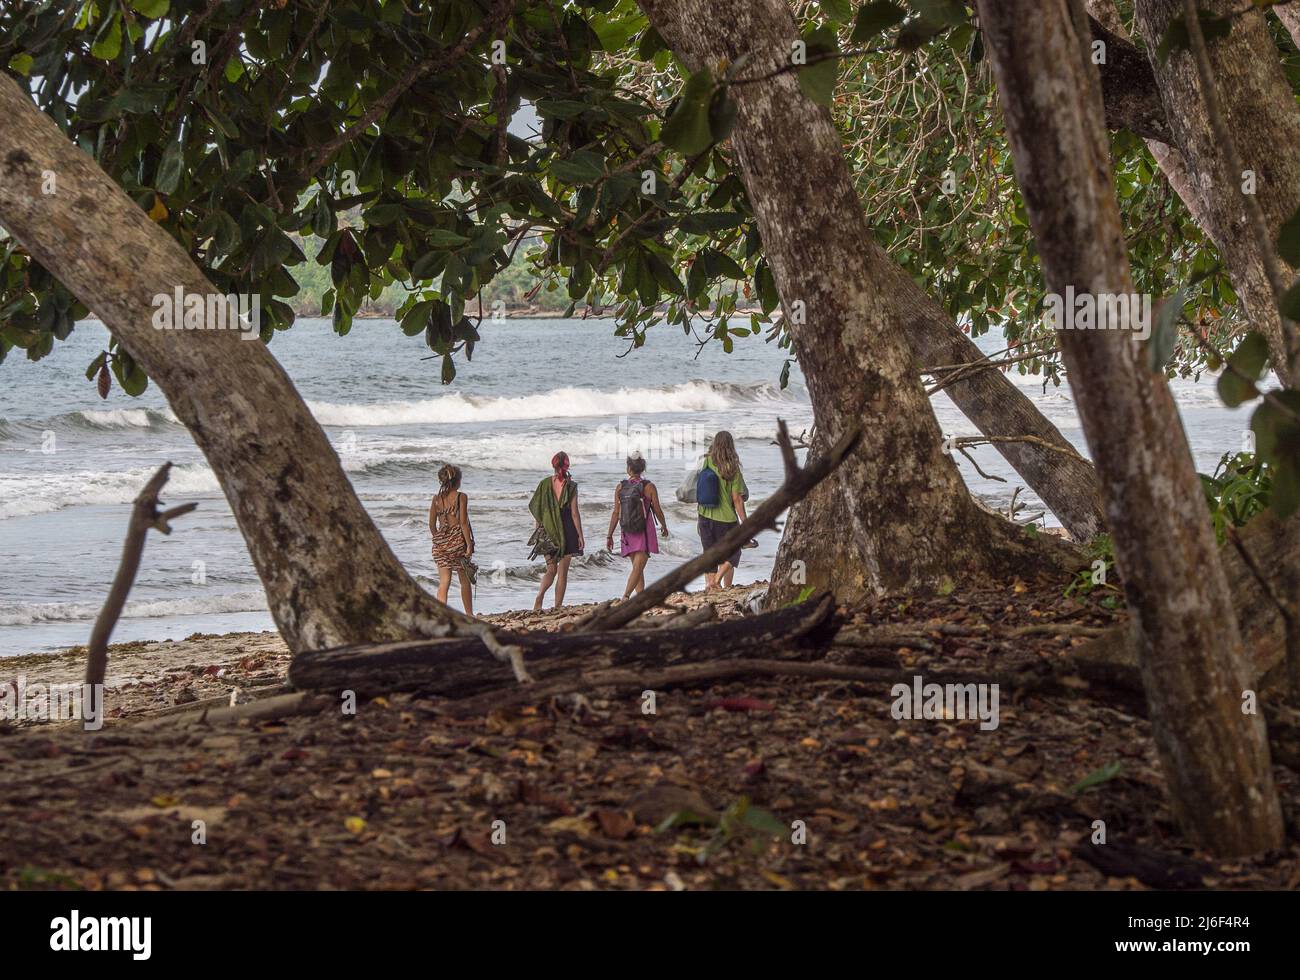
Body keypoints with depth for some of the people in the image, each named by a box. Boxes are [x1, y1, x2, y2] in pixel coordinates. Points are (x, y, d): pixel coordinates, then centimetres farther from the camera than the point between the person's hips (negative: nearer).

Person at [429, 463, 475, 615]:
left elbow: (432, 524, 6)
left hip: (441, 541, 3)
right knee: (465, 581, 14)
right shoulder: (461, 497, -7)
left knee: (444, 582, 2)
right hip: (458, 540, -3)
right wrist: (469, 545, -9)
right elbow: (463, 522, -11)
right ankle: (469, 614, 25)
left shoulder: (436, 499, 4)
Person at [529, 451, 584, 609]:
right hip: (566, 531, -3)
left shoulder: (544, 484, 1)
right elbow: (574, 513, -8)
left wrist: (537, 528, 14)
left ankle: (540, 596, -14)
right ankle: (558, 607, 3)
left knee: (551, 570, 12)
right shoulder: (571, 486, -8)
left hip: (548, 531, 3)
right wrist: (580, 536, -2)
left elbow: (534, 508, 3)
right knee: (562, 572, 5)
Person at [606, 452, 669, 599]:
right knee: (638, 567, -9)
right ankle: (626, 596, -27)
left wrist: (609, 535, 6)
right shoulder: (648, 487, -8)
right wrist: (664, 526, 18)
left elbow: (616, 513, -1)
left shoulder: (620, 487, -2)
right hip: (644, 531, -3)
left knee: (637, 567, 15)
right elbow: (657, 510, -1)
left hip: (628, 532, 4)